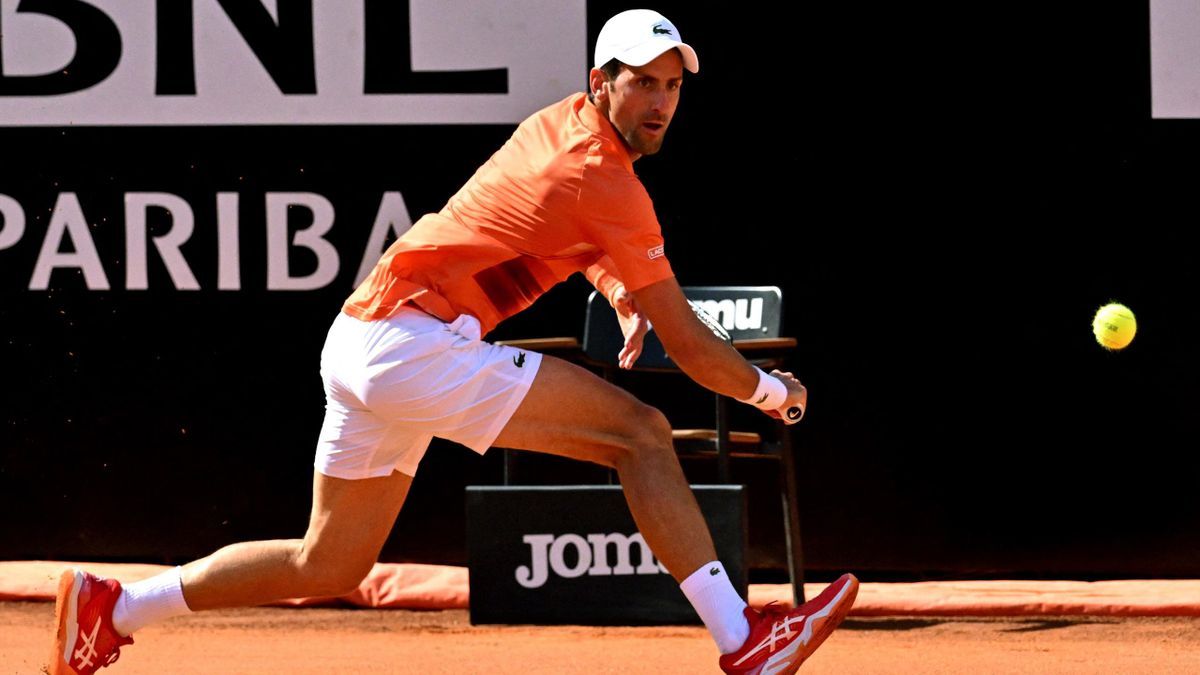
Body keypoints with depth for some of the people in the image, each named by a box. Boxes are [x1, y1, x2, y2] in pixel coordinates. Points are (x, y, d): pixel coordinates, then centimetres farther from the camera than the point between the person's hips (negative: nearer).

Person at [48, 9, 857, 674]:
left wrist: (623, 296, 20)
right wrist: (771, 391, 9)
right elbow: (690, 346, -7)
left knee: (327, 568, 19)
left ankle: (113, 606, 23)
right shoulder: (609, 185, -13)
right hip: (414, 344, -9)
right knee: (642, 432, -13)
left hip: (360, 340, 9)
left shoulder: (561, 125, 13)